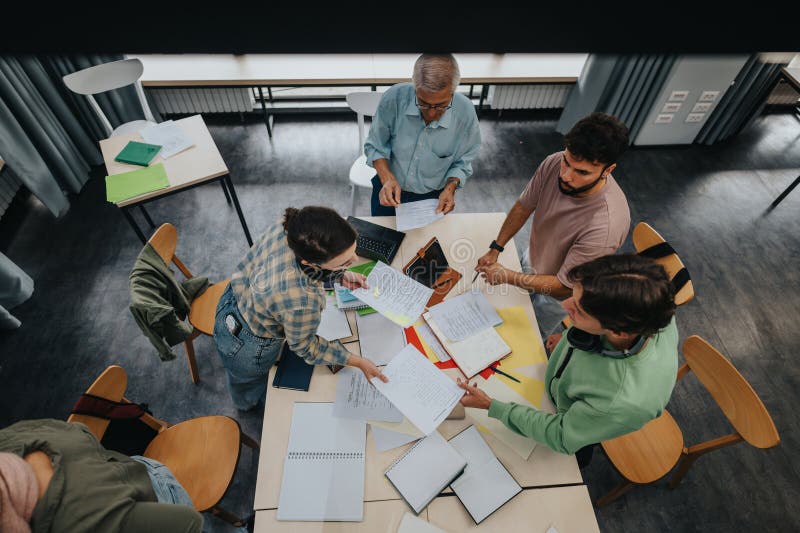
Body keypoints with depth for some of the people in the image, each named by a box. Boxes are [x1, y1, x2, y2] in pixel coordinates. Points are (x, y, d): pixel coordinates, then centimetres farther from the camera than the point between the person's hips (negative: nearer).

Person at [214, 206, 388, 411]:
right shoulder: (302, 302, -47)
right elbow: (304, 347, -23)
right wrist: (358, 361, -15)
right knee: (250, 387, 35)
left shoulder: (285, 227, -30)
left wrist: (340, 276, -10)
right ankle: (248, 405, 70)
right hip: (248, 351, -6)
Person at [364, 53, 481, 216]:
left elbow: (461, 163, -9)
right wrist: (387, 178, -29)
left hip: (433, 197, 0)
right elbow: (375, 146, -13)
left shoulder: (465, 113, -24)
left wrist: (450, 187, -26)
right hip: (389, 190, 1)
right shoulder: (394, 98, -27)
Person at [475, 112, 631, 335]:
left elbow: (564, 286, -31)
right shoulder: (554, 163, -28)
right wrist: (495, 249, -9)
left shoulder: (606, 226, -44)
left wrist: (507, 276, -27)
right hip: (531, 259, 5)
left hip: (556, 293, -5)